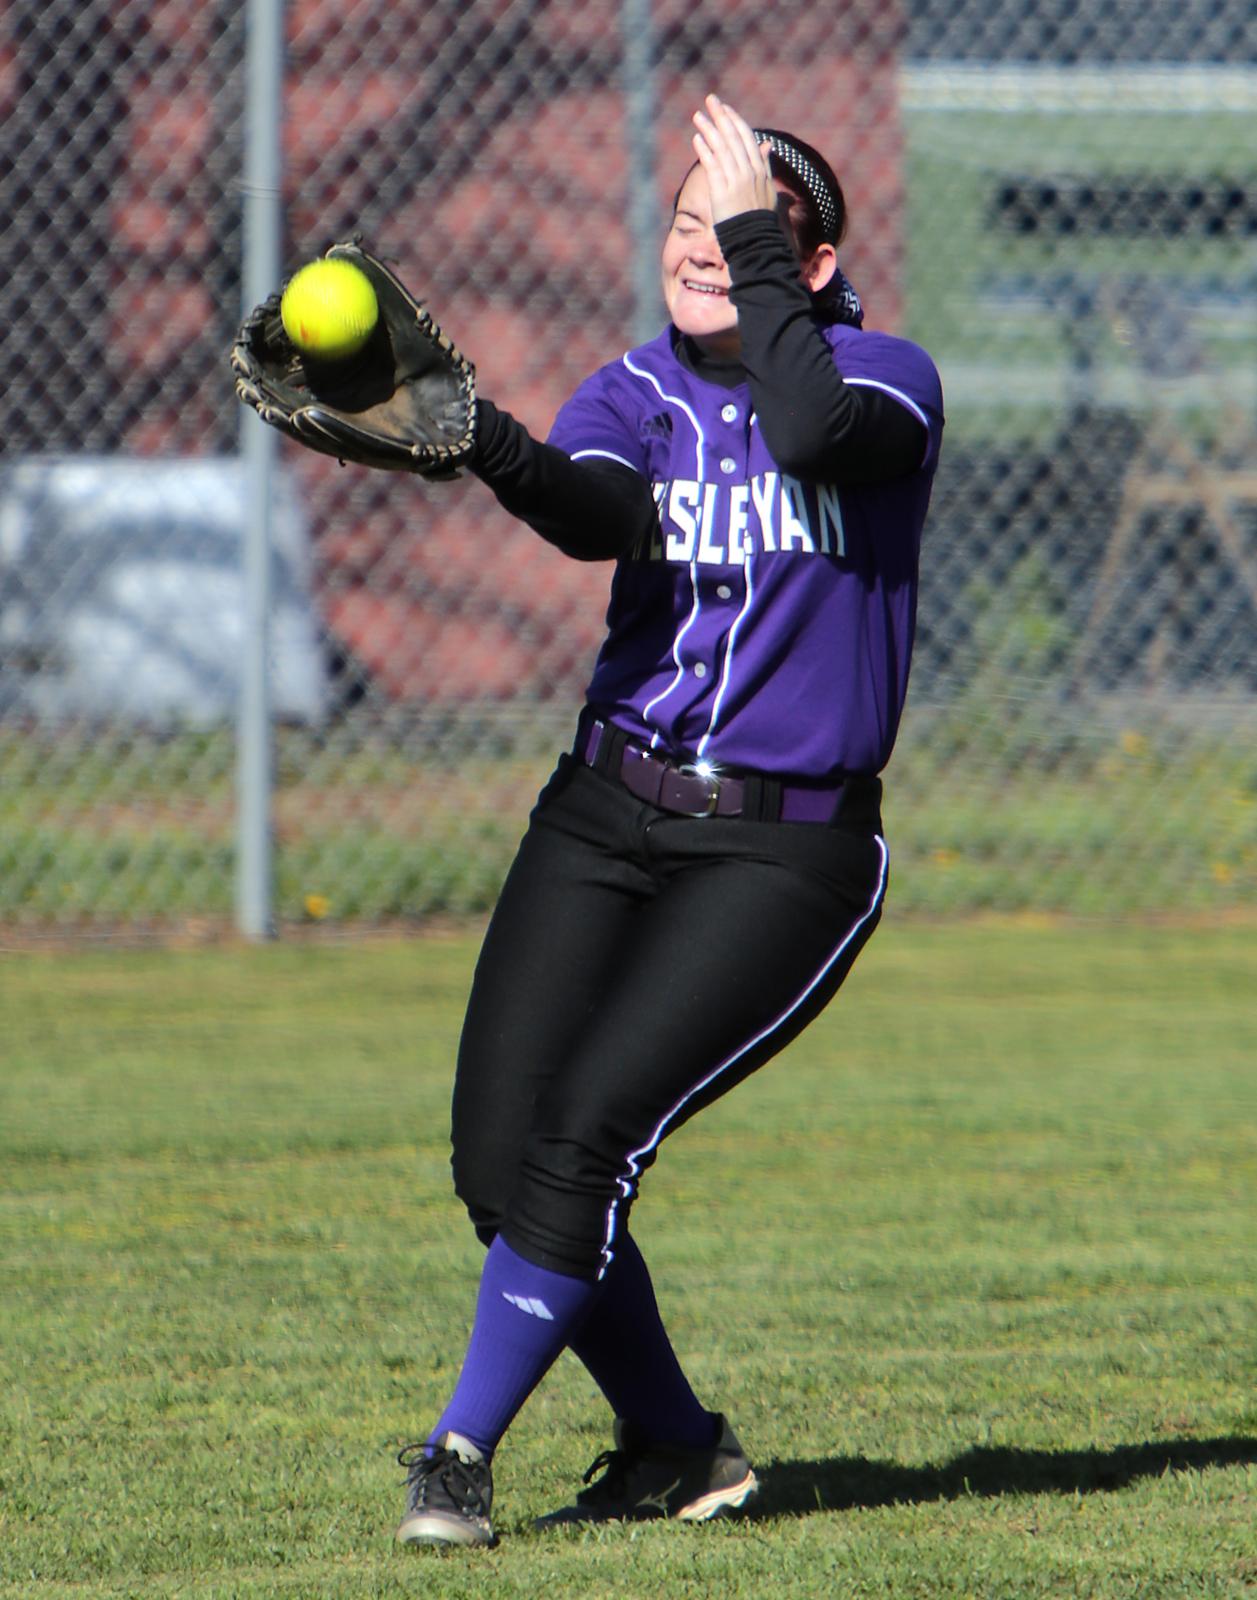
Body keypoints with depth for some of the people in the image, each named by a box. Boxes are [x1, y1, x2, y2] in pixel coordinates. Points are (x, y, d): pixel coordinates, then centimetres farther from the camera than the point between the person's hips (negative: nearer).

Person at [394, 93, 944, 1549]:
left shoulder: (888, 379, -4)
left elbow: (812, 432, -29)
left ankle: (463, 1451, -4)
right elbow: (604, 514, -18)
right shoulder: (634, 393, 6)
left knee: (587, 1131, -18)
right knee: (500, 1156, -6)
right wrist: (490, 451, -39)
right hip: (607, 813, 4)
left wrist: (759, 250, -20)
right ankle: (675, 1453, 14)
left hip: (787, 849, -4)